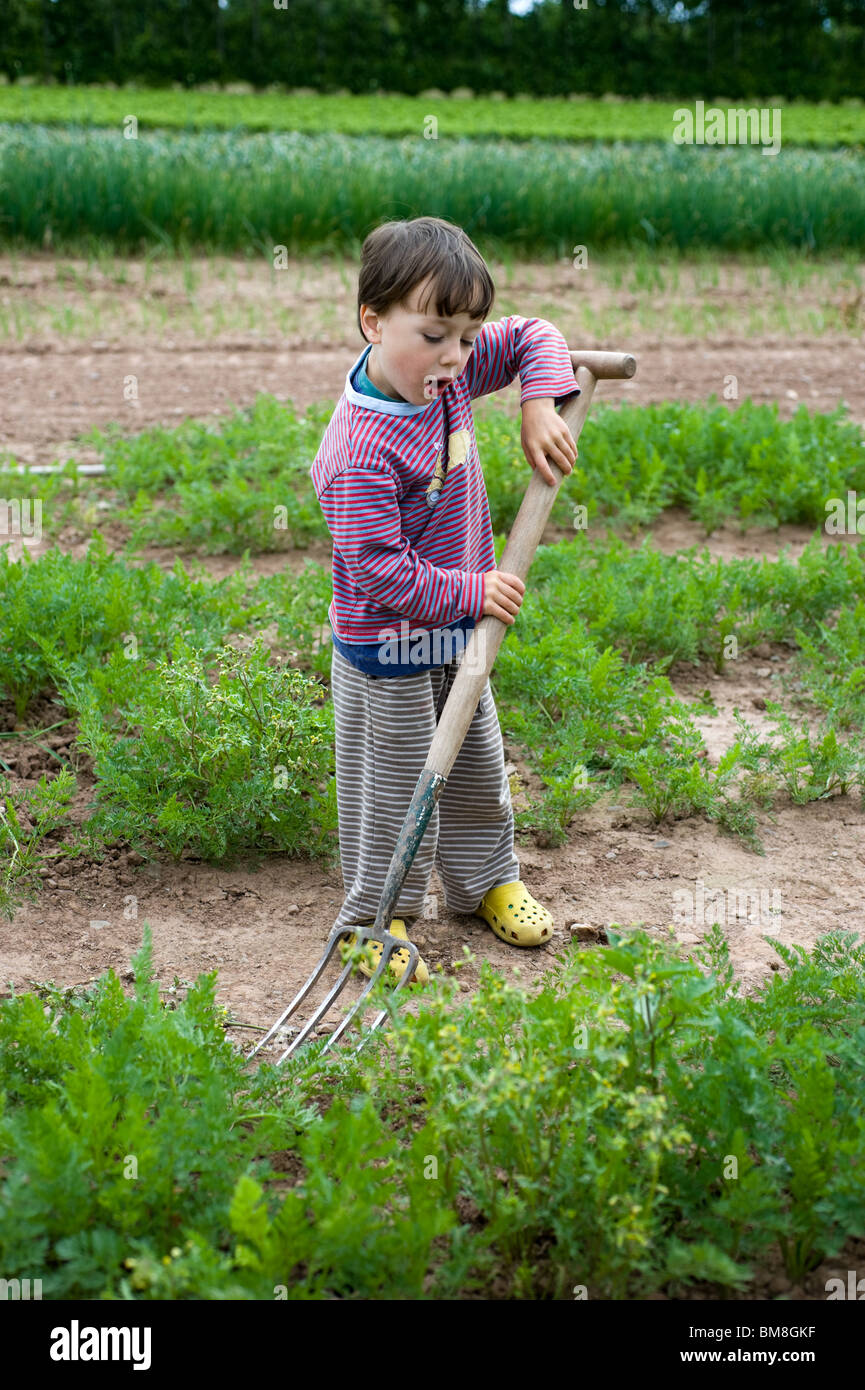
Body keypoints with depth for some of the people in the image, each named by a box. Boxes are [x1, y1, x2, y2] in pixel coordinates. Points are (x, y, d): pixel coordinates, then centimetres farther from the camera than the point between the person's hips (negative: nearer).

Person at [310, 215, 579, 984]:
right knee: (394, 788, 7)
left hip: (456, 633, 8)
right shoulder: (360, 453, -31)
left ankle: (487, 877, 44)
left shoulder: (450, 371, -7)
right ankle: (376, 914, 27)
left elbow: (532, 336, 7)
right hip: (388, 649, -8)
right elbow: (380, 572, -29)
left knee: (478, 765, 22)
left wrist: (542, 407, -10)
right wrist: (473, 592, -23)